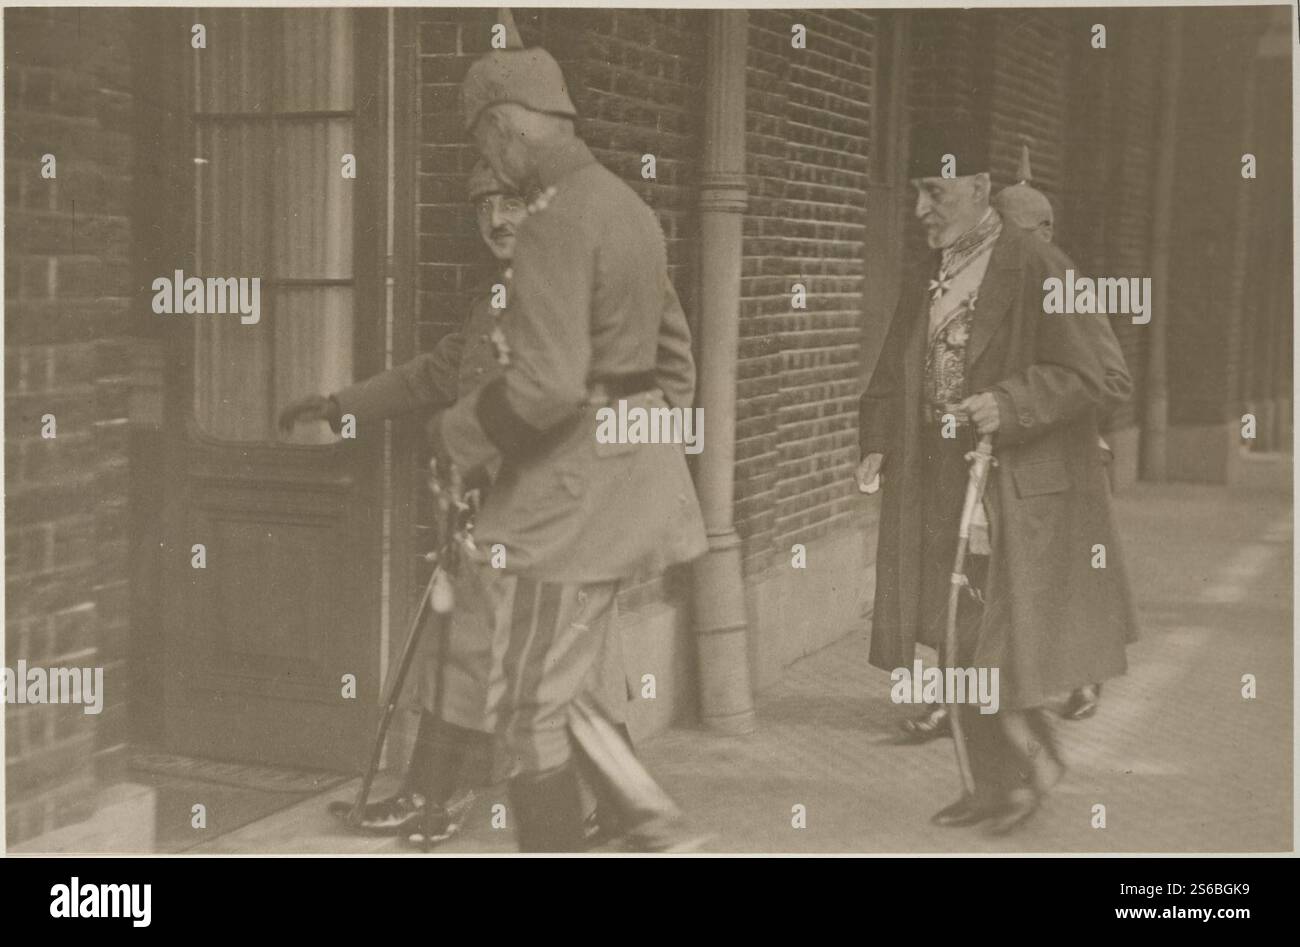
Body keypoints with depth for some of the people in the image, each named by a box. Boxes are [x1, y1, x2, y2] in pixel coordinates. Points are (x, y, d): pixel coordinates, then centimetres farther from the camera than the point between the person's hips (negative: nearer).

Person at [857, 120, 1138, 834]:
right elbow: (892, 380, 19)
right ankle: (992, 786, 27)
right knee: (960, 648, 12)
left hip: (1021, 491, -7)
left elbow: (1105, 377, -13)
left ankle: (1037, 760, 22)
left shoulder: (1038, 271, -11)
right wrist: (877, 446, 2)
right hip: (942, 492, 7)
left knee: (998, 647, -6)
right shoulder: (924, 283, 11)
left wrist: (1010, 404, -21)